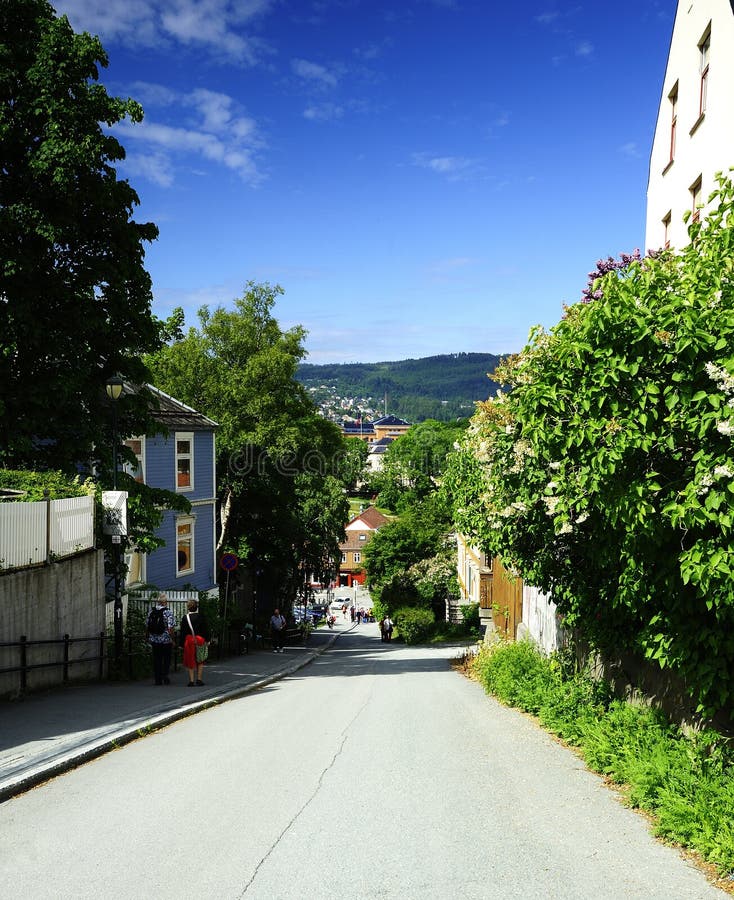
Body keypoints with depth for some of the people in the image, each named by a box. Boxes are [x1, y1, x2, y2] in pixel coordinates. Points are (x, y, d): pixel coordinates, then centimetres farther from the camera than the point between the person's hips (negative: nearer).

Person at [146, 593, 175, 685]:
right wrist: (173, 639, -6)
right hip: (166, 640, -4)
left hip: (154, 640, 4)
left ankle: (158, 679, 11)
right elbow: (170, 628, -15)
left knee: (156, 660, 10)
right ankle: (165, 675, -4)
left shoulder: (151, 612, 2)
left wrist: (147, 637, 19)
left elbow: (147, 626, 7)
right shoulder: (168, 613, -11)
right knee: (166, 659, 9)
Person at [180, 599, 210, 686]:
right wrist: (207, 640, 7)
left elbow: (182, 632, -3)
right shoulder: (201, 617, -5)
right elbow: (206, 629, -1)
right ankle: (199, 679, 10)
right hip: (200, 641, 1)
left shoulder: (185, 618, -6)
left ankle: (191, 680, 3)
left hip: (189, 641, 0)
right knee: (200, 661, 13)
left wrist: (182, 643, 3)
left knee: (190, 662, 7)